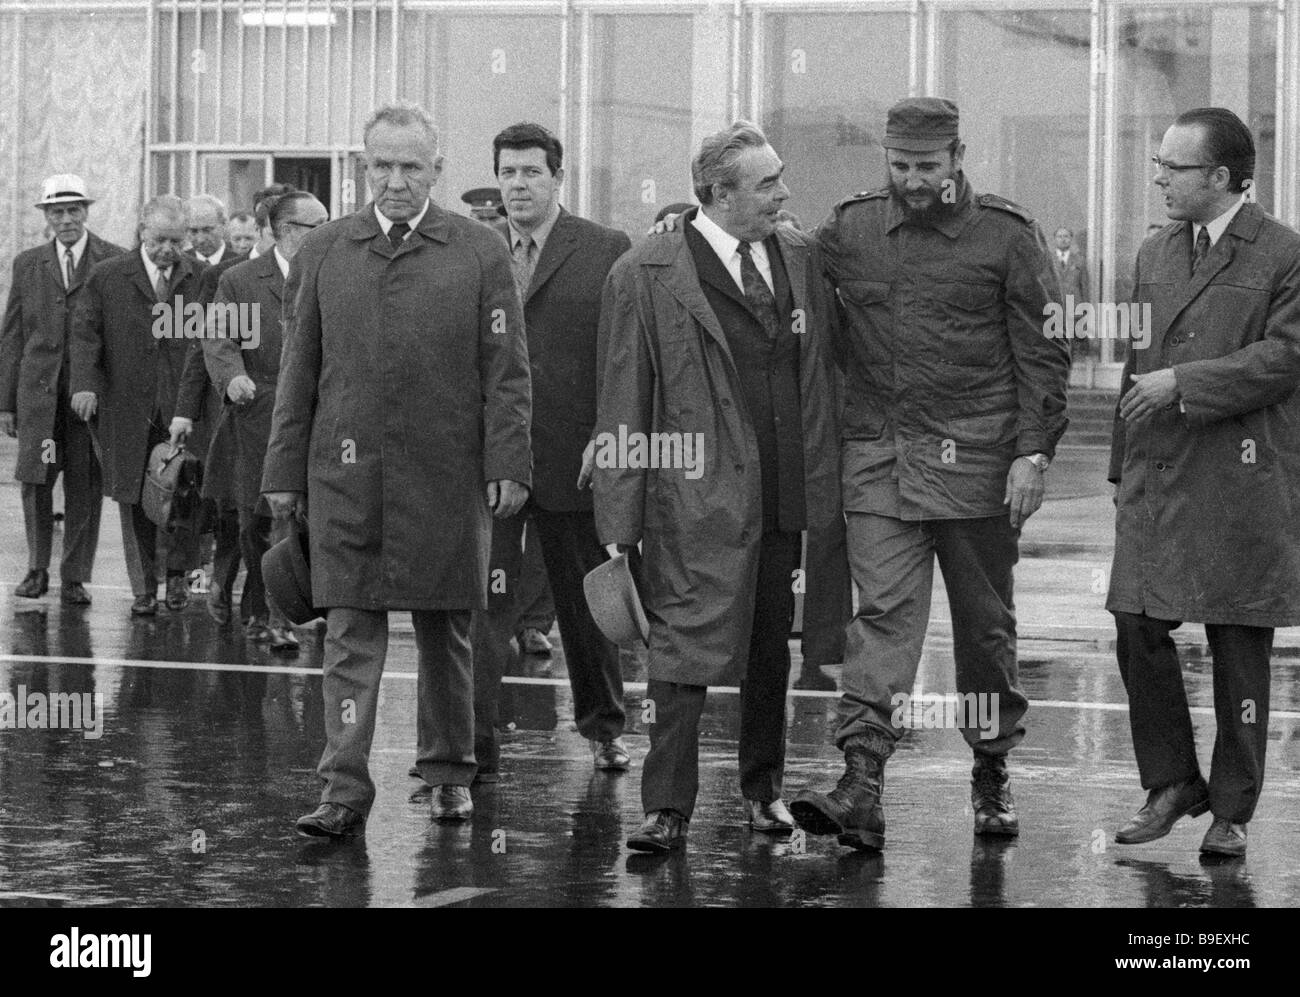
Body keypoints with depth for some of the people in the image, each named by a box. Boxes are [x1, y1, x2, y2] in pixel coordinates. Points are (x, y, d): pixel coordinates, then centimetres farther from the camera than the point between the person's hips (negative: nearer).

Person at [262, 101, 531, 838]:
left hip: (446, 476, -1)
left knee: (447, 631, 9)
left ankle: (451, 773, 23)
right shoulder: (323, 252, 8)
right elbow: (299, 370, 10)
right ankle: (346, 790, -3)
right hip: (346, 476, 1)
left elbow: (506, 371, 0)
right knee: (351, 633, -2)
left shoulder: (481, 252, 2)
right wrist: (285, 471, 6)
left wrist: (507, 466, -8)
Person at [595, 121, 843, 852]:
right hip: (700, 493, -5)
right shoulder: (646, 277, -6)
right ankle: (669, 806, -6)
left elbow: (821, 368, 15)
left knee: (771, 643, 14)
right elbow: (623, 405, -5)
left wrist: (825, 475, 9)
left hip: (786, 488, 5)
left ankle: (764, 786, 29)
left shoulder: (799, 256, 9)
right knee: (688, 641, -9)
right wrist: (620, 517, -7)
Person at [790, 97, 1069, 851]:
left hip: (976, 459, -1)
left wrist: (1033, 452, -8)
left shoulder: (1007, 234, -2)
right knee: (883, 614, -8)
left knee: (984, 624, 9)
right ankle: (863, 787, -16)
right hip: (878, 456, 1)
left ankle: (992, 778, 23)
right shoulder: (848, 229, 5)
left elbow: (1042, 351, -2)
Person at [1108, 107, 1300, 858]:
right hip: (1157, 480, 5)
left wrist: (1182, 383, -16)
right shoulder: (1156, 255, 16)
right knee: (1139, 631, -2)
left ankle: (1233, 811, 11)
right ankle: (1171, 783, 14)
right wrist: (1124, 467, 16)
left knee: (1240, 648, 2)